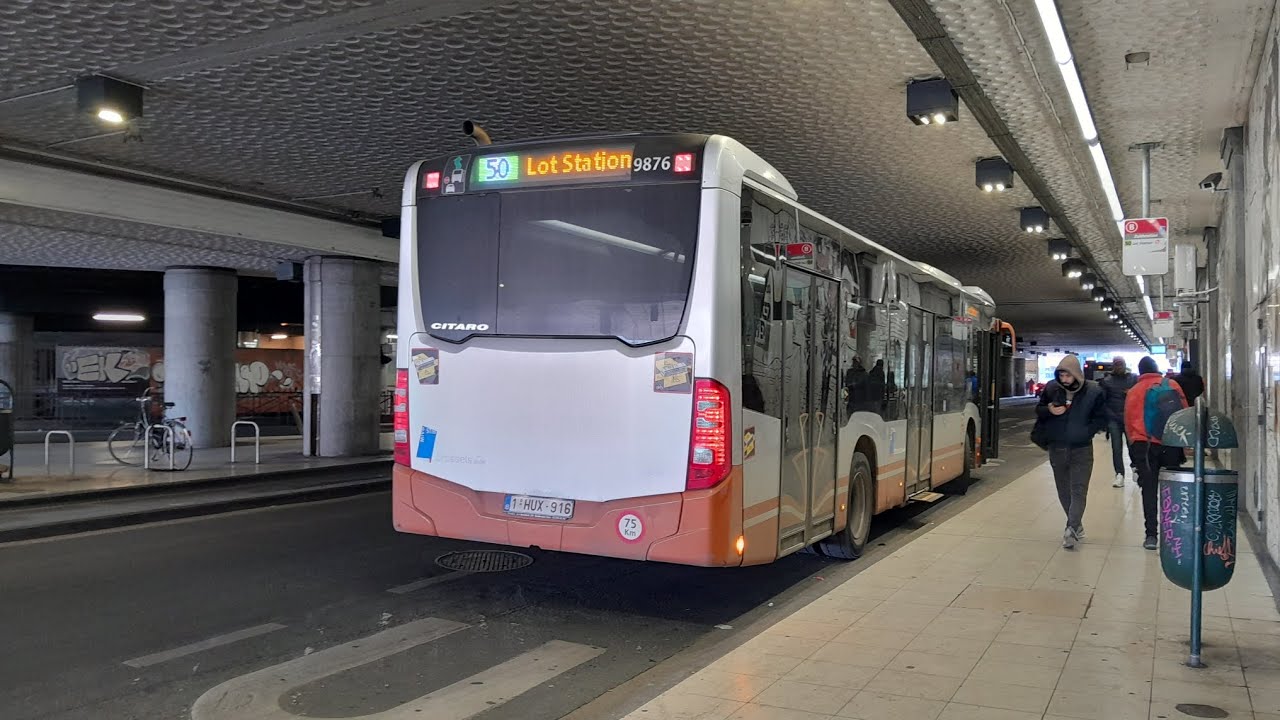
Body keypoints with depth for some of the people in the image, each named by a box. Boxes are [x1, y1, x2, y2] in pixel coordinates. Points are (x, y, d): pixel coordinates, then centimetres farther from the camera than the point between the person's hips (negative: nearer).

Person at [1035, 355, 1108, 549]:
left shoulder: (1093, 392, -9)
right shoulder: (1051, 388, -1)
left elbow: (1101, 419, -1)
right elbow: (1038, 410, 9)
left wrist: (1086, 431, -16)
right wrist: (1049, 411, -14)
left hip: (1081, 449, -4)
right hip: (1057, 448, 4)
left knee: (1078, 491, -8)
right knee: (1064, 490, 13)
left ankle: (1071, 529, -14)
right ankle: (1076, 525, 28)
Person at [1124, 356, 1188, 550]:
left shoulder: (1135, 391, 2)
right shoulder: (1173, 385, 6)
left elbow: (1129, 421, 4)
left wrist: (1134, 445, 16)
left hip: (1145, 445, -1)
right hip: (1173, 445, 1)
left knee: (1149, 489, 2)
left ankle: (1151, 535, -3)